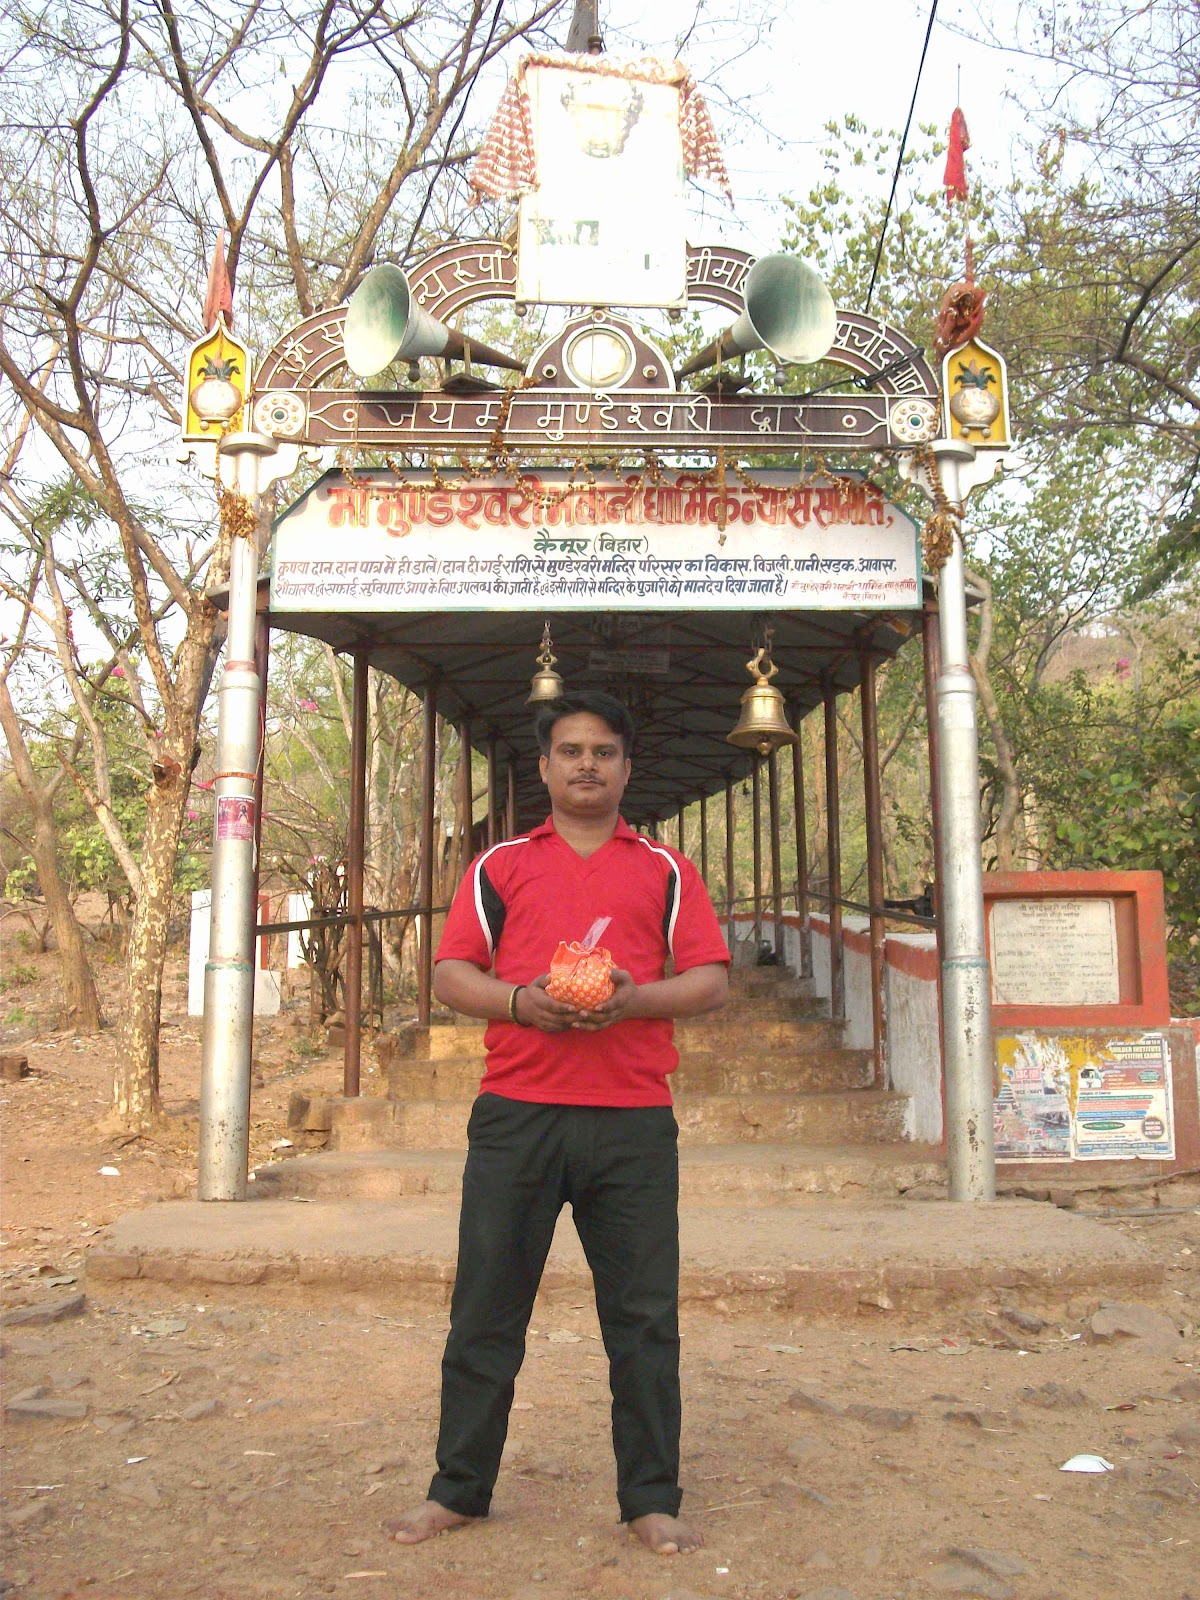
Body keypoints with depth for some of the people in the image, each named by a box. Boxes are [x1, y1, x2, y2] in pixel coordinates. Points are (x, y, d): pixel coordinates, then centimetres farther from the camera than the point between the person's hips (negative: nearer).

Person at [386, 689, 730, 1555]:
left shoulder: (666, 869, 12)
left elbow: (712, 980, 6)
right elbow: (450, 974, 8)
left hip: (634, 1121, 0)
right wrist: (520, 1001, -11)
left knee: (644, 1317, 5)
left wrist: (633, 999, -12)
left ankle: (652, 1499, 19)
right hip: (516, 1113, 1)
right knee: (485, 1311, 8)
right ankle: (458, 1489, 24)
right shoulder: (500, 866, 13)